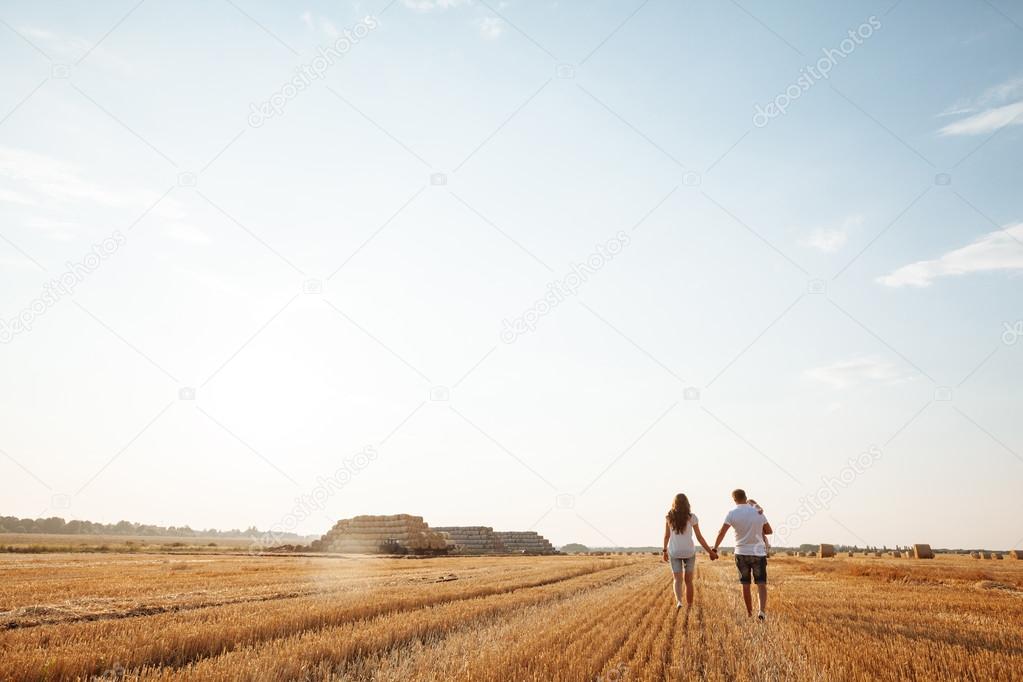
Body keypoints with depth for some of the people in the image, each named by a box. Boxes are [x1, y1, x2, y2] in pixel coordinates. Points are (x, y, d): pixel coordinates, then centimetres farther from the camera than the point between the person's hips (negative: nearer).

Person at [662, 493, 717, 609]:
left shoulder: (669, 517, -2)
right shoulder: (691, 517, -5)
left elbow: (666, 536, 1)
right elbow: (699, 537, -5)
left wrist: (664, 551, 13)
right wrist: (710, 551, 3)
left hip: (674, 551, 0)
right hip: (689, 551, 0)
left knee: (677, 580, 3)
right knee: (688, 580, 12)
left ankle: (678, 601, -22)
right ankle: (689, 606, 16)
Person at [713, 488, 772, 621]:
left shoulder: (732, 514, -7)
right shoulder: (758, 512, 1)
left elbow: (721, 533, -12)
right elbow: (769, 531, 9)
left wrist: (714, 549, -4)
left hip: (741, 553, 0)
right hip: (759, 552, 0)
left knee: (745, 585, 12)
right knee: (761, 584, -1)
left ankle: (749, 613, 19)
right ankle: (762, 611, -20)